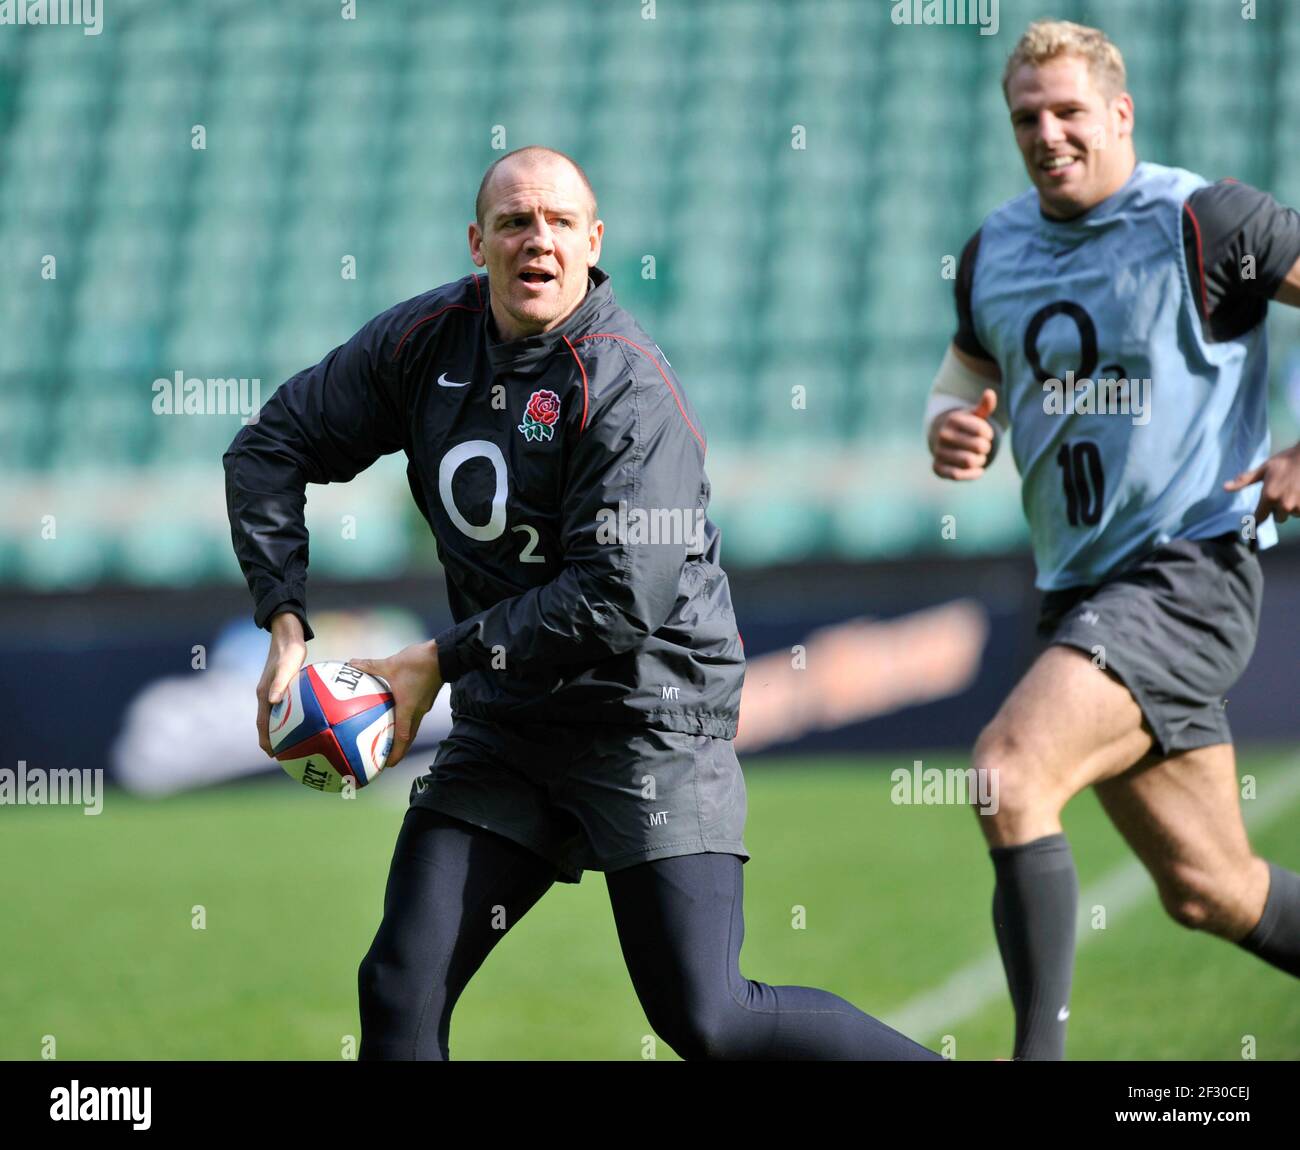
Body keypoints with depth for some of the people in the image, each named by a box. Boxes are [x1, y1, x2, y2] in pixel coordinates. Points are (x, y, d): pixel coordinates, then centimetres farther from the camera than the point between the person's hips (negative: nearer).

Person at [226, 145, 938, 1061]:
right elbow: (273, 446, 11)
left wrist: (442, 660, -15)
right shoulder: (425, 341, 2)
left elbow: (620, 599, -23)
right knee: (401, 993, -4)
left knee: (706, 1020, -12)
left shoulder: (629, 391, -18)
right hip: (502, 727, 6)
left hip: (648, 718, -6)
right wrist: (286, 625, 0)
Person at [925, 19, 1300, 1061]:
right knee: (1210, 888, 12)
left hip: (1192, 571, -7)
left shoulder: (1201, 223, -11)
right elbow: (966, 387, 21)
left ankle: (1039, 1046, -19)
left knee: (1010, 772, -26)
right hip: (1080, 586, 7)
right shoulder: (993, 251, 10)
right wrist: (954, 431, -4)